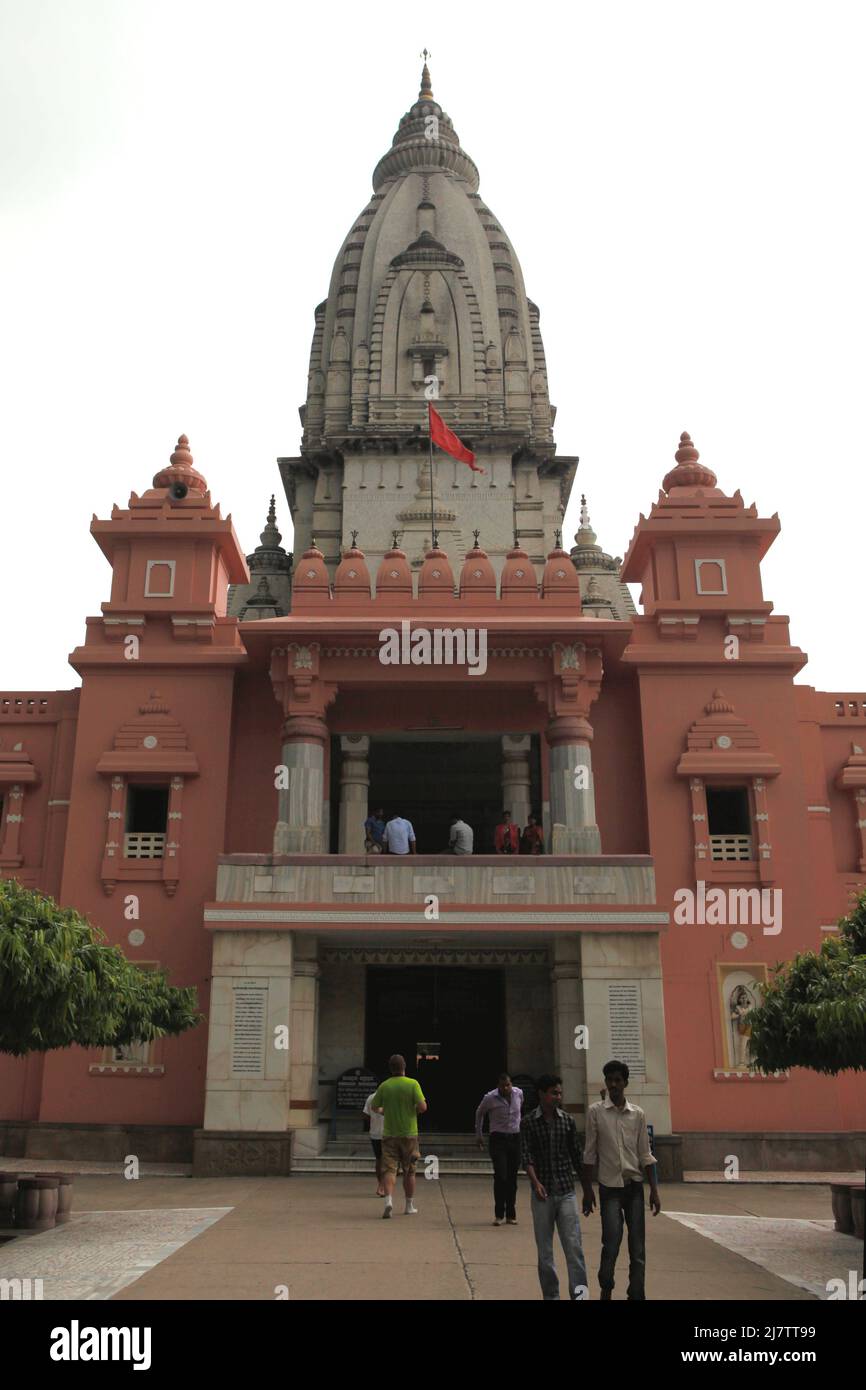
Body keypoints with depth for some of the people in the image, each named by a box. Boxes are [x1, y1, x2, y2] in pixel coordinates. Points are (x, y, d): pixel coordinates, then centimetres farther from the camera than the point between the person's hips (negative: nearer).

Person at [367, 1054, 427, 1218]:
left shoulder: (384, 1086, -2)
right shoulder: (412, 1084, -8)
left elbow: (373, 1107, 8)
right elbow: (423, 1106, -15)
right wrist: (414, 1111, 6)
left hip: (389, 1134, 1)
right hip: (409, 1134, -1)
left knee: (390, 1170, 0)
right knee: (409, 1172, 12)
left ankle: (389, 1200, -21)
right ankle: (410, 1206, 22)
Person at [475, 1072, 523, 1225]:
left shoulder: (519, 1093, 0)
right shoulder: (490, 1098, -10)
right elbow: (479, 1113, 9)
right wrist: (478, 1135, 13)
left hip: (515, 1138, 3)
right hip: (498, 1139, -3)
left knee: (512, 1178, 6)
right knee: (500, 1177, -12)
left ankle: (511, 1215, 16)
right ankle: (499, 1215, -2)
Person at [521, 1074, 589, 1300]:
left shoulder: (568, 1121, 5)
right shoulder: (529, 1123, -2)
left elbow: (576, 1154, 11)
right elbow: (526, 1156, -8)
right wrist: (536, 1182, -22)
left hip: (566, 1191, 1)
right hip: (543, 1193, -1)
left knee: (573, 1244, -8)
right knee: (544, 1249, 7)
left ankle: (579, 1292, -7)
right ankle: (551, 1295, 17)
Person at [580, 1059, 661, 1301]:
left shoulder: (638, 1114, 4)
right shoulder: (596, 1111, -2)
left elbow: (645, 1154, 8)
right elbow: (589, 1154, 1)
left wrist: (654, 1190, 4)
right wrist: (587, 1190, -1)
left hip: (635, 1185, 2)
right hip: (610, 1186, -2)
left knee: (638, 1248, 1)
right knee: (611, 1244, -9)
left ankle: (636, 1295, 10)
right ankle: (606, 1290, 15)